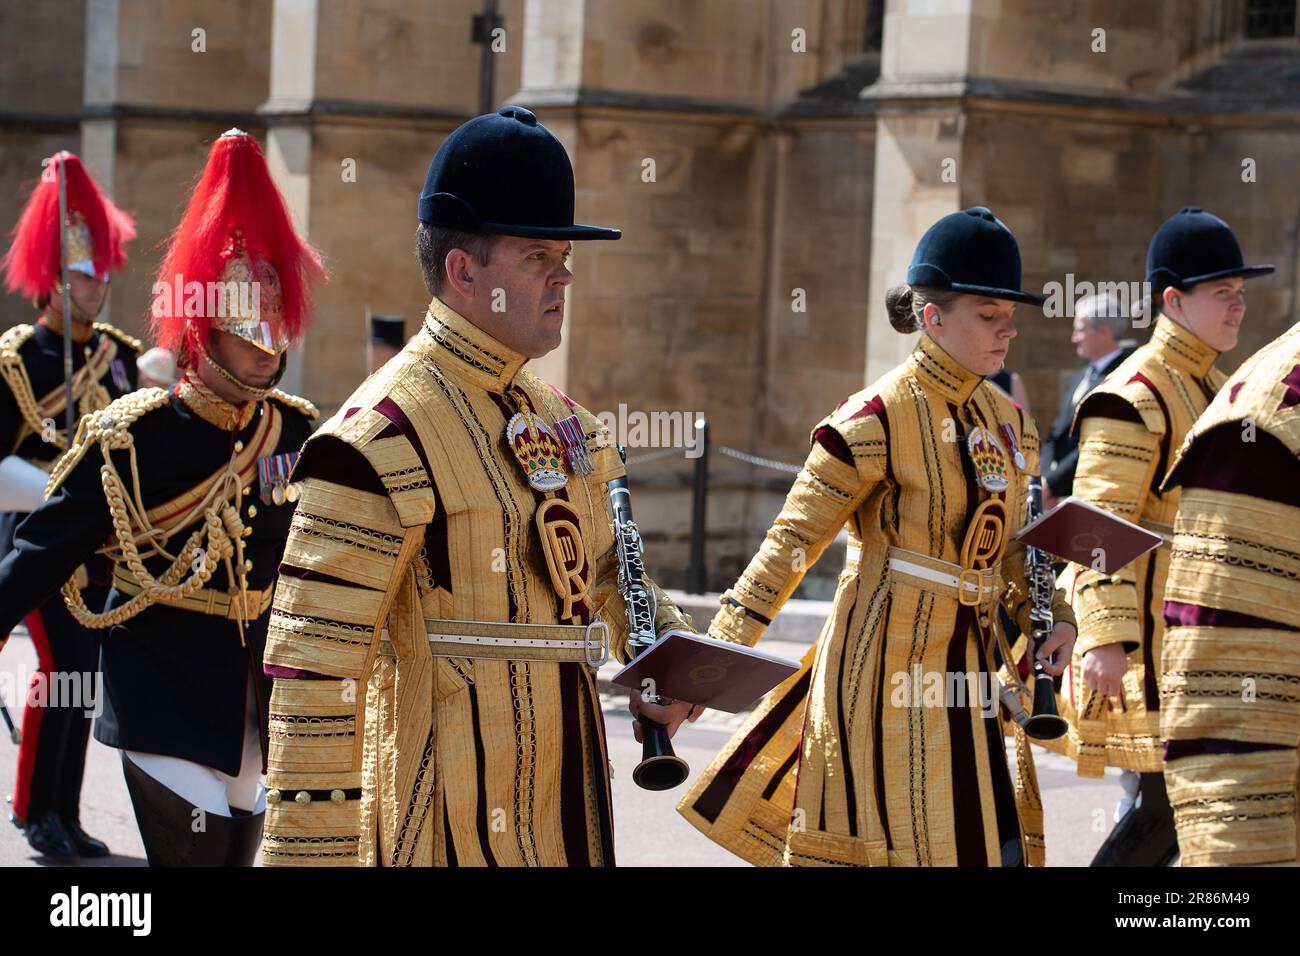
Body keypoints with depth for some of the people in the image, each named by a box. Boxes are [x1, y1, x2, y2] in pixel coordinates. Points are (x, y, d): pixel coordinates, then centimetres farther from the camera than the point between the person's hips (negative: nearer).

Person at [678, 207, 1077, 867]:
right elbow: (794, 539, -13)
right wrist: (720, 654, -18)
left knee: (998, 843, 8)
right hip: (888, 659, -7)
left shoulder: (1006, 420, 9)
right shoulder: (878, 418, -13)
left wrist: (1050, 618, 3)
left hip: (971, 660, 7)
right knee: (885, 841, -2)